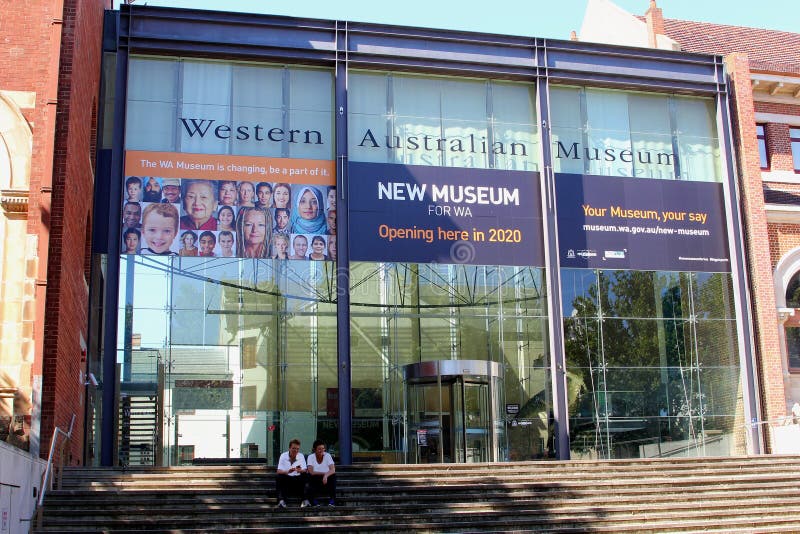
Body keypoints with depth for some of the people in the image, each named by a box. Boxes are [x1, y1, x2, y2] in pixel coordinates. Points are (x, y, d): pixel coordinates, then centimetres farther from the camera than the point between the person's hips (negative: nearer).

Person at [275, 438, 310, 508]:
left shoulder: (301, 456, 2)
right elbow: (279, 471, -14)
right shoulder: (283, 456, -4)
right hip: (286, 479, -1)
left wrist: (300, 470, -31)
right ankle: (281, 500, -36)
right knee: (279, 477, -31)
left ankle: (305, 500, -32)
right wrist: (287, 471, -36)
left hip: (298, 478, 1)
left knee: (305, 475, -28)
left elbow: (305, 470, -6)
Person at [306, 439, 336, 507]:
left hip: (326, 481, 1)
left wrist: (326, 475, -38)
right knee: (311, 476, -33)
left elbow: (333, 470, -18)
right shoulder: (311, 457, -6)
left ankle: (332, 501, -20)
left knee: (333, 475, -30)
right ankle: (313, 501, -20)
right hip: (315, 482, -1)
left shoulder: (327, 456, -5)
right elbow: (311, 472, -18)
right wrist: (324, 473, -22)